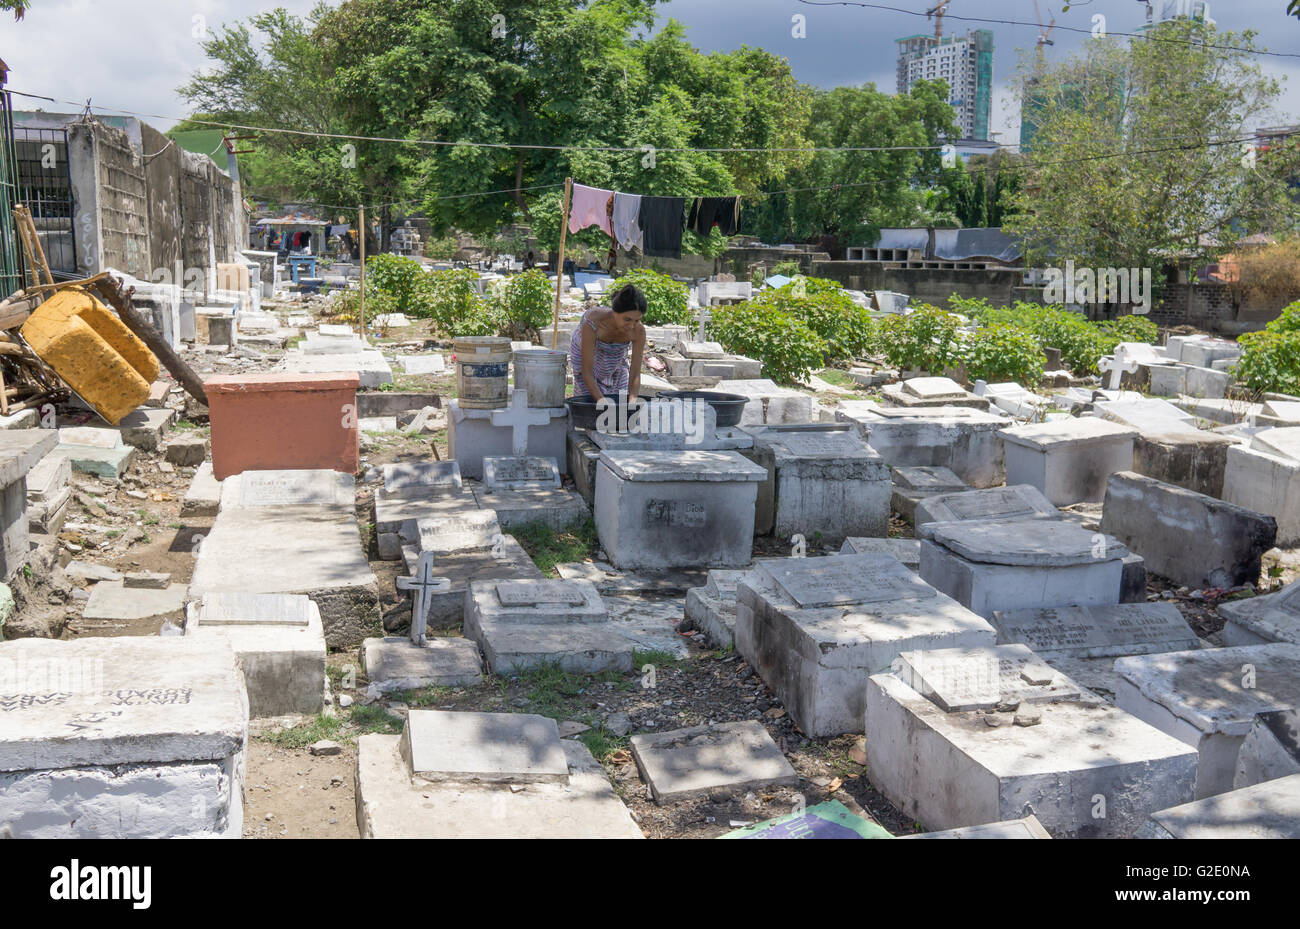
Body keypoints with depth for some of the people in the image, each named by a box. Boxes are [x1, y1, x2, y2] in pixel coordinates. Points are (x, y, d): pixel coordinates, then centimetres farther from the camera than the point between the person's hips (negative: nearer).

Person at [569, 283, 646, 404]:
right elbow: (587, 372, -37)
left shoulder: (638, 331, -34)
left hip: (616, 357, 3)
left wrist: (631, 404, -43)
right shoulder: (592, 324, -43)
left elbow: (635, 374, -29)